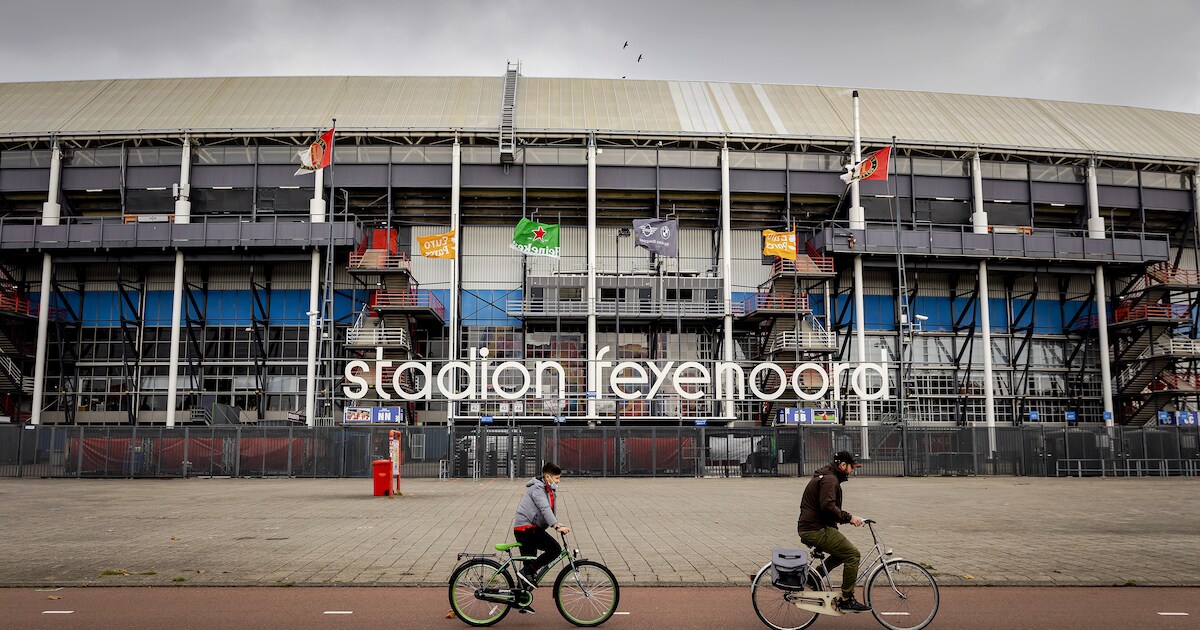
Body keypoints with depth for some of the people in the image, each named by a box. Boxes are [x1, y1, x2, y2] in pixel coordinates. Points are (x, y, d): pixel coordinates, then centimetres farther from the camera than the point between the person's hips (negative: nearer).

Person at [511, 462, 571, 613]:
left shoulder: (547, 490, 18)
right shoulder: (537, 489, -13)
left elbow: (548, 511, 23)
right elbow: (544, 509, -26)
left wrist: (559, 525, 7)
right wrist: (557, 526, -36)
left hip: (530, 529, 10)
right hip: (526, 528, -10)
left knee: (530, 566, 12)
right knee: (555, 549, -20)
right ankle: (528, 572, -13)